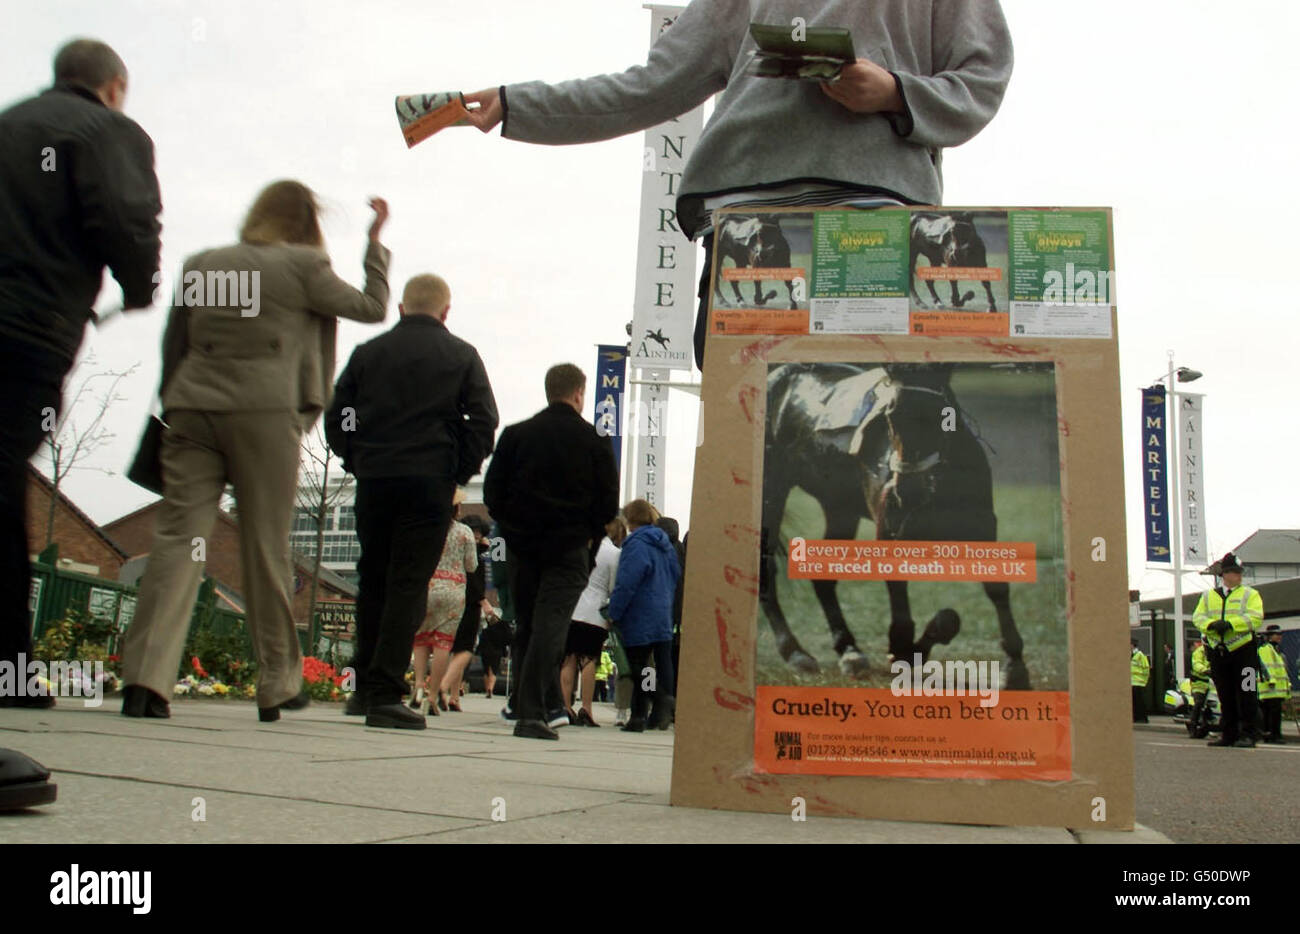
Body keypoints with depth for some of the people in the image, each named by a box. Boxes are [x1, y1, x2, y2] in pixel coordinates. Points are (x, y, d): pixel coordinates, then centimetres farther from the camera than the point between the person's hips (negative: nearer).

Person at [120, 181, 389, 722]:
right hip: (265, 413, -3)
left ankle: (146, 678, -14)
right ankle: (277, 687, 13)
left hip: (193, 412, 3)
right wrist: (375, 242, 22)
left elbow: (173, 347, 16)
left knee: (178, 538, -2)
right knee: (267, 549, 4)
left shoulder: (201, 264, 14)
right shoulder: (303, 265, 2)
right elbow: (372, 308, 12)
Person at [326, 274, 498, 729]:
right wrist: (461, 470, 5)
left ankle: (365, 687, 22)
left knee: (372, 583, 14)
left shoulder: (368, 352, 10)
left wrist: (358, 462, 14)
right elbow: (483, 420, -4)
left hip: (372, 481, 3)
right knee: (408, 585, -4)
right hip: (430, 482, -3)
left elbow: (336, 417, 6)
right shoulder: (461, 355, 5)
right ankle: (386, 694, -10)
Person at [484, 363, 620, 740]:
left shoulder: (515, 434, 5)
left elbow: (492, 491, 4)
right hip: (570, 549, -3)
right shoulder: (595, 441, -1)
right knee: (550, 625, -6)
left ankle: (549, 705, 21)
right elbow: (609, 503, -3)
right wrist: (590, 537, 11)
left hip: (522, 545, 3)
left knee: (526, 625, 15)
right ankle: (531, 712, -15)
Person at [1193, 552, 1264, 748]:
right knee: (1225, 697, 8)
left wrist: (1230, 624, -21)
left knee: (1246, 695, -6)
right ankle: (1229, 735, 14)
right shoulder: (1208, 596, 15)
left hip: (1243, 650, -3)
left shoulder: (1250, 594, 5)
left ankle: (1247, 734, -1)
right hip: (1218, 651, 3)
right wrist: (1211, 625, -17)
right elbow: (1198, 617, 4)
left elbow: (1255, 618, -10)